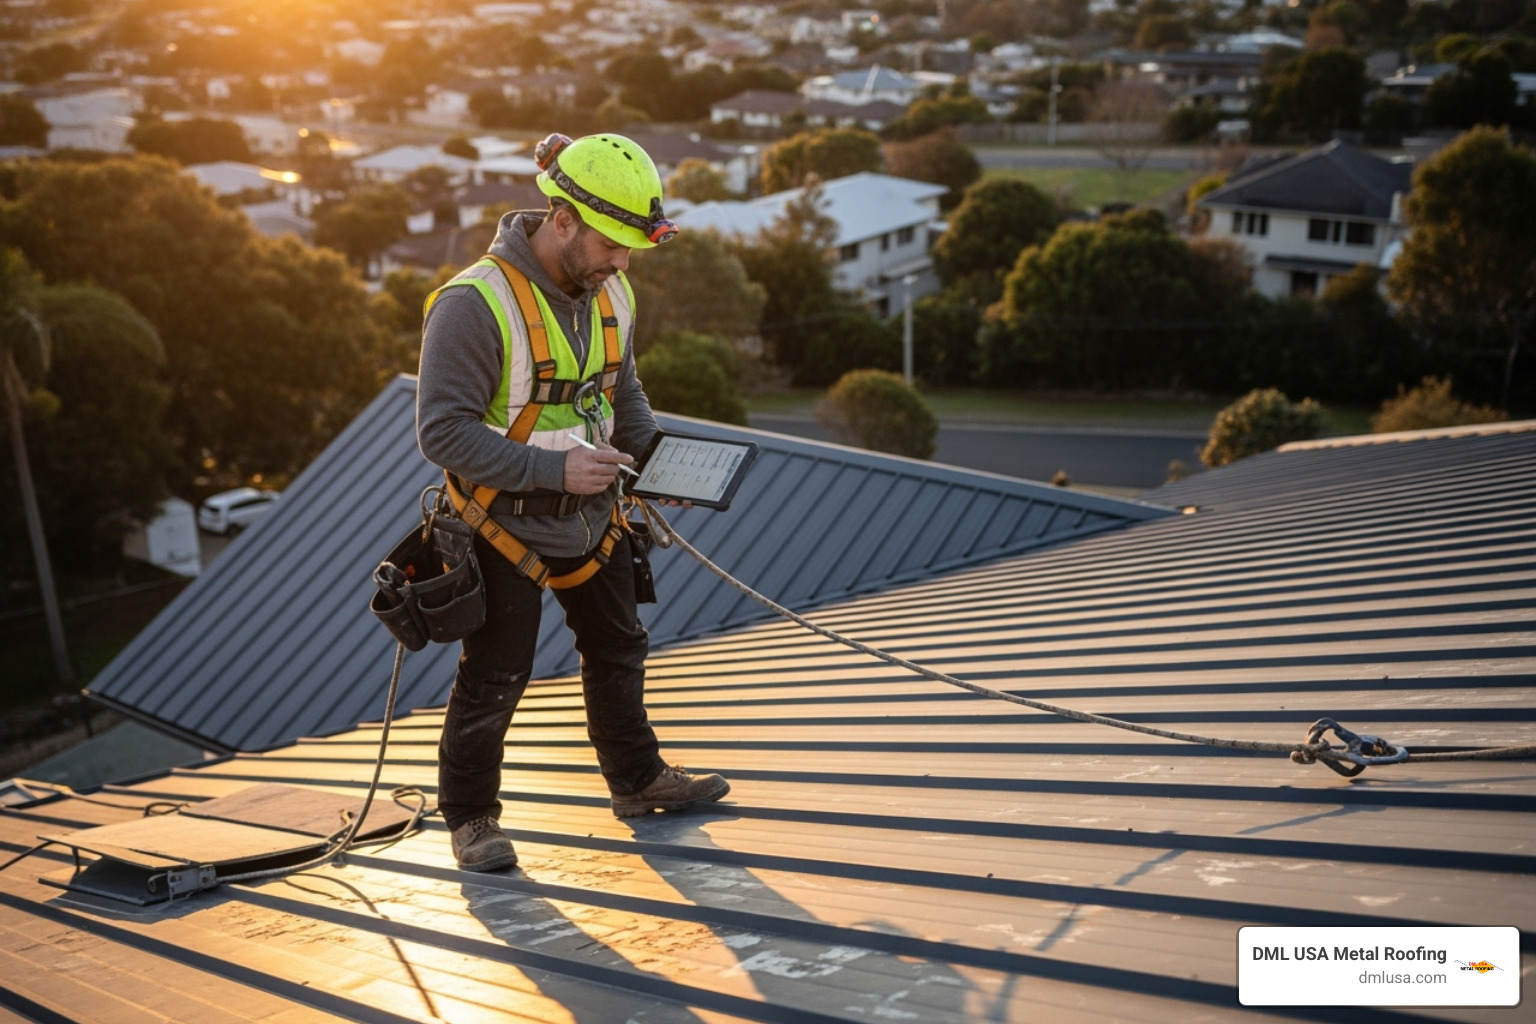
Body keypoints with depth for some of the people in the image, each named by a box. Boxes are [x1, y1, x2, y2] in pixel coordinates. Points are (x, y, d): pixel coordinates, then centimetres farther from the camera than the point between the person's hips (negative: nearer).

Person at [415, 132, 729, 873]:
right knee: (494, 678, 2)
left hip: (590, 515, 7)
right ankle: (470, 816, 23)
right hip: (505, 523, -7)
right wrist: (554, 468, -31)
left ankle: (637, 780, 39)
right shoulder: (476, 304, -26)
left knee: (618, 651, 20)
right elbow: (442, 432, -27)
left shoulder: (610, 295, -1)